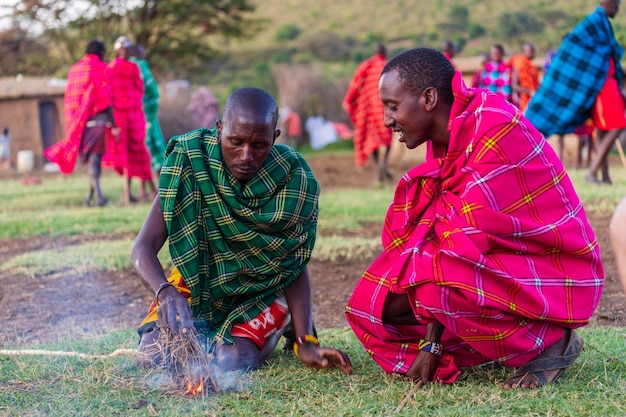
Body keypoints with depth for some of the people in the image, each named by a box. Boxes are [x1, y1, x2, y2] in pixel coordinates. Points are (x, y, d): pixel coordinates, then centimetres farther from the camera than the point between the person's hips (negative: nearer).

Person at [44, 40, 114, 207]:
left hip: (79, 121, 5)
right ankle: (93, 193, -15)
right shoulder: (101, 68, -4)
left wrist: (73, 124, 17)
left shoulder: (74, 69, 13)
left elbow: (69, 99, 12)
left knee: (90, 157, 11)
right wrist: (112, 123, -10)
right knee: (95, 156, -5)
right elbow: (105, 99, -11)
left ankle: (94, 193, 1)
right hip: (98, 117, -5)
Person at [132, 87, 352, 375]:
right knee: (152, 358, -18)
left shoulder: (292, 180, -20)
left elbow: (296, 266, -13)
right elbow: (144, 247, -23)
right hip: (198, 284, 1)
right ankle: (203, 334, 17)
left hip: (261, 292, -1)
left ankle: (272, 330, 10)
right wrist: (165, 292, -44)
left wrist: (306, 343, -23)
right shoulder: (189, 165, -21)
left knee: (234, 361, -26)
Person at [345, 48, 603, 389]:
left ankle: (552, 342, -10)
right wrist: (432, 343, -7)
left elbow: (469, 240, -25)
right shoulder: (448, 138, 5)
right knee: (371, 300, 0)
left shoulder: (497, 131, -24)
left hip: (557, 278, -9)